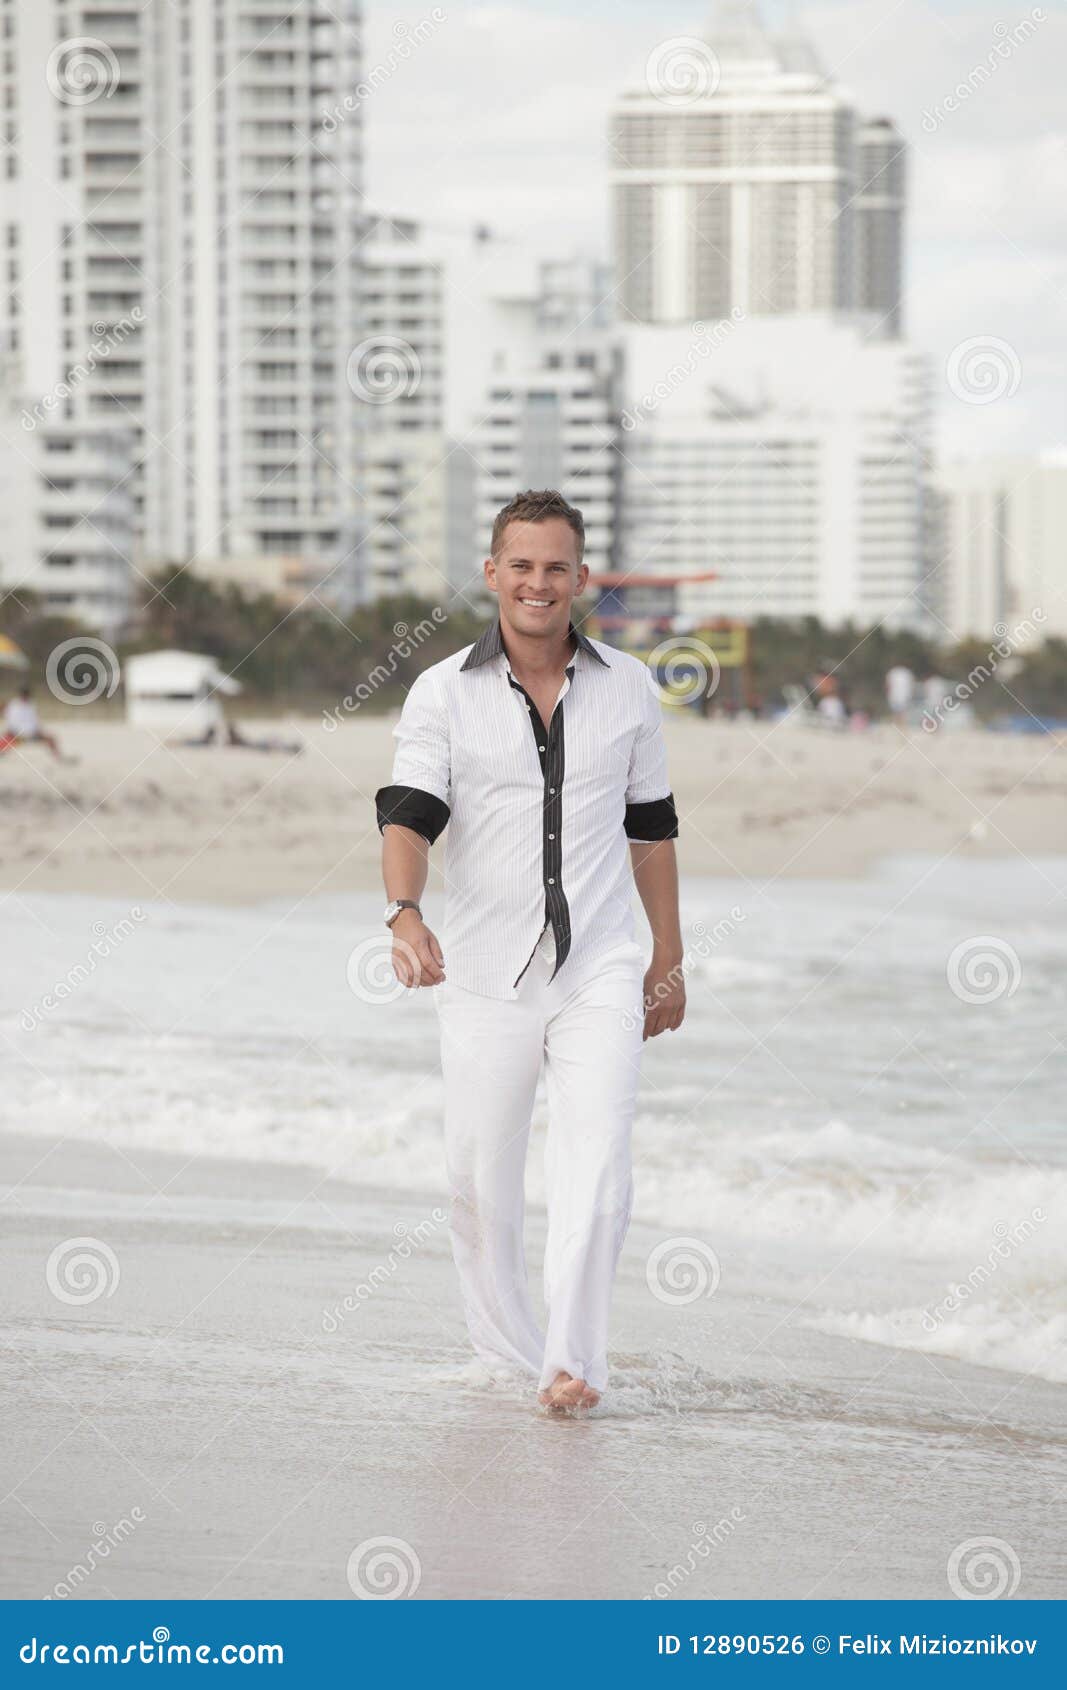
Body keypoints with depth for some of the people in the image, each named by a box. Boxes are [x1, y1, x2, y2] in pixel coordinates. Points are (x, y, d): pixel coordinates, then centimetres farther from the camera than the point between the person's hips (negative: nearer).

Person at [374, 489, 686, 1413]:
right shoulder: (444, 693, -1)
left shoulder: (629, 687, 6)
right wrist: (405, 912, -31)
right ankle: (509, 1357, 22)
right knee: (481, 1183, 6)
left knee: (596, 1165, -14)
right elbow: (407, 813, -12)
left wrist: (669, 955, 16)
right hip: (485, 977, 0)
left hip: (600, 969, 0)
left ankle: (574, 1362, -14)